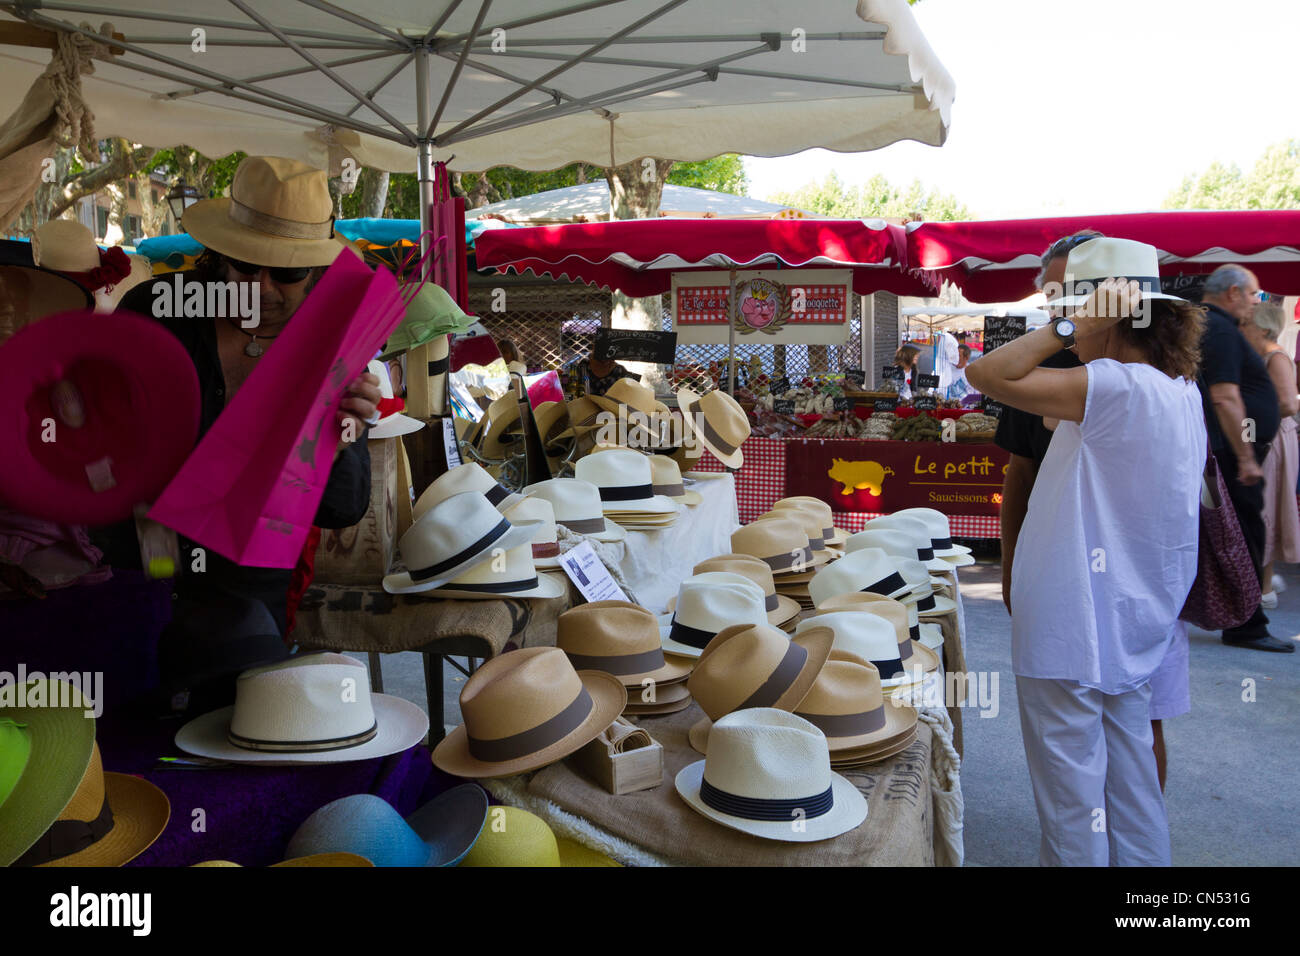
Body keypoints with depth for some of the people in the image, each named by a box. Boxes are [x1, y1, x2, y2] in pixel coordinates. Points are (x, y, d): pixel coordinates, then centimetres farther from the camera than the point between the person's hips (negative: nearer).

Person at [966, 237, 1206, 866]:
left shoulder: (1118, 389, -22)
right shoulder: (1179, 391, 8)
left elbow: (987, 376, -29)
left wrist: (1068, 329, -23)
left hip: (1073, 635, -9)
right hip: (1131, 627, 10)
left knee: (1071, 790, 3)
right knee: (1127, 773, 21)